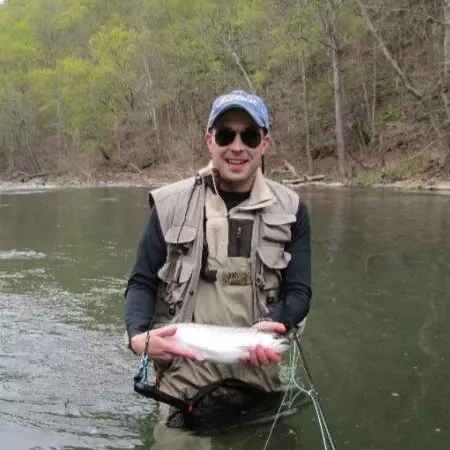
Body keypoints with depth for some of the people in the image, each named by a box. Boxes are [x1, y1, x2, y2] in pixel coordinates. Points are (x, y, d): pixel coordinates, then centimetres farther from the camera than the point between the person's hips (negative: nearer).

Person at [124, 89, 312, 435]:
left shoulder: (290, 209, 0)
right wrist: (139, 335, -19)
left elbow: (299, 291, -1)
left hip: (258, 377, 2)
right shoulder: (171, 203, -3)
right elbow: (142, 282, 1)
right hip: (184, 377, -1)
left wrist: (273, 325, -22)